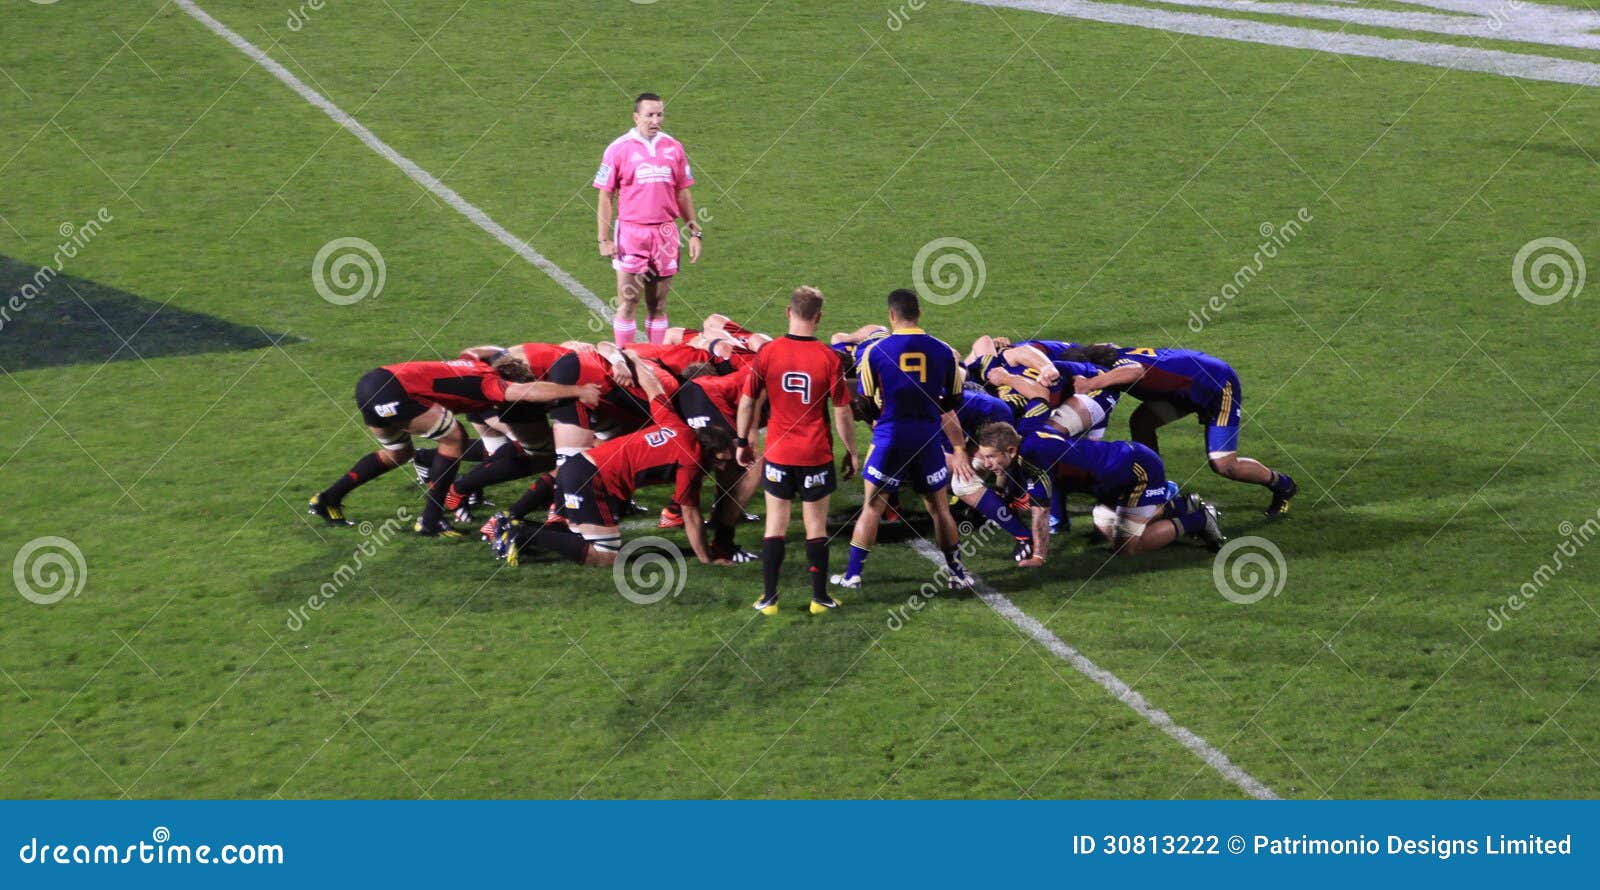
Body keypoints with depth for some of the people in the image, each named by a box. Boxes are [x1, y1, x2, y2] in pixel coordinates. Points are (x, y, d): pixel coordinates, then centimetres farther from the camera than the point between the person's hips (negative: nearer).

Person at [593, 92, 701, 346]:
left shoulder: (673, 148, 8)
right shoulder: (619, 149, -3)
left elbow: (682, 193, 15)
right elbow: (605, 197, -2)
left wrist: (694, 232, 10)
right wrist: (605, 239, -8)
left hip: (665, 234, 3)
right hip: (631, 232, -3)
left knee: (658, 303, 9)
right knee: (628, 302, -3)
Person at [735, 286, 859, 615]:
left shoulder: (767, 354, -7)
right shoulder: (829, 359, -12)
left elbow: (747, 403, 0)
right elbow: (842, 413, -8)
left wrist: (743, 442, 14)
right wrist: (851, 452, 5)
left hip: (778, 453, 1)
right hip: (817, 455, -1)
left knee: (775, 525, 9)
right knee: (816, 526, 9)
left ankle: (769, 598, 10)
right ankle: (819, 597, 14)